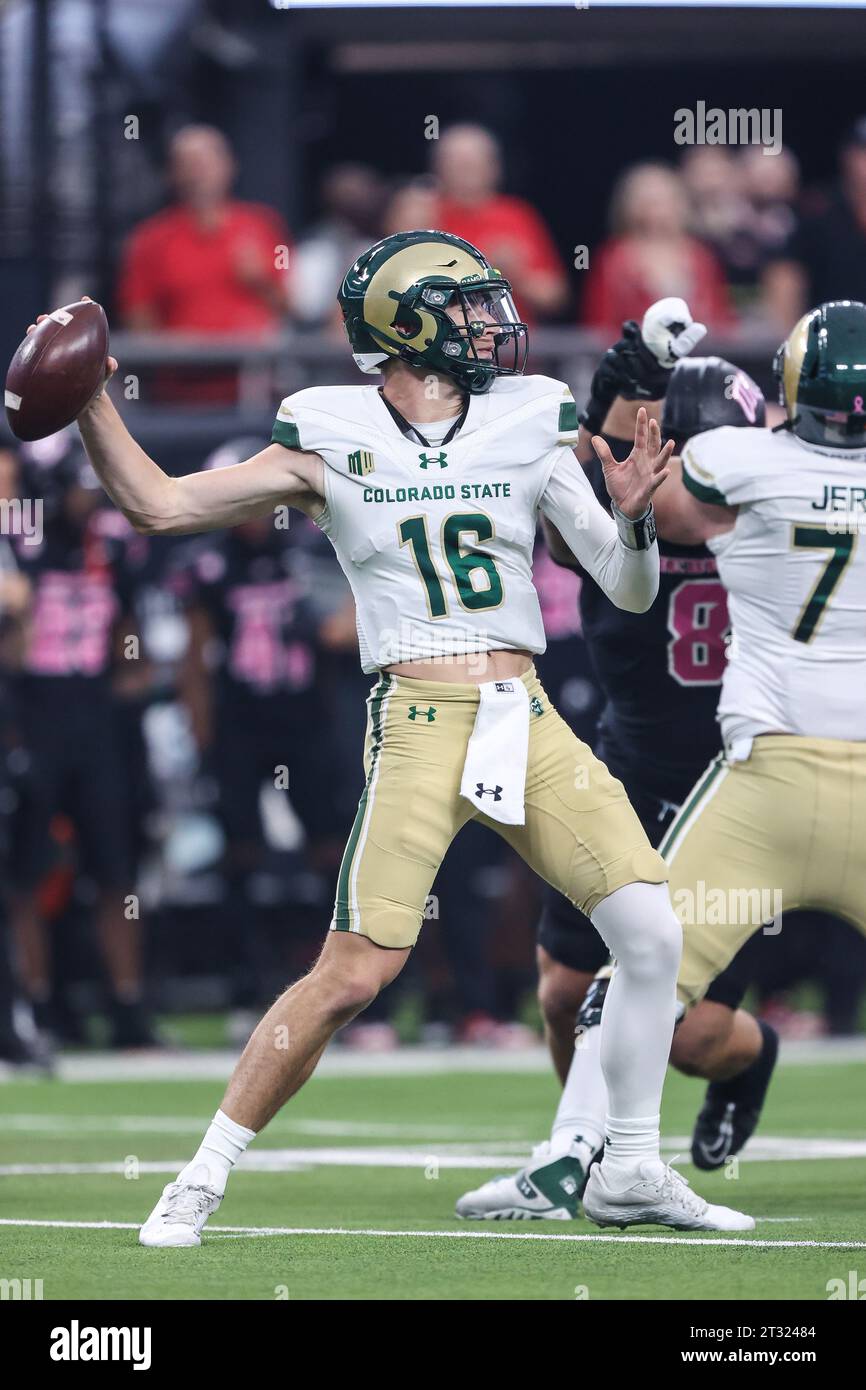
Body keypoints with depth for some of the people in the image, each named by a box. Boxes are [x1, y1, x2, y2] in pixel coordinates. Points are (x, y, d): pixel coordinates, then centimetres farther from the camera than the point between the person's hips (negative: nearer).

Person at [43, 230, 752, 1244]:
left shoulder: (527, 427, 10)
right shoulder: (332, 441, 2)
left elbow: (631, 591, 10)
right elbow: (158, 505, 4)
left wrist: (631, 516, -9)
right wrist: (89, 401, -4)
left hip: (527, 721, 4)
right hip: (418, 727, -4)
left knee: (651, 931, -5)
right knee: (352, 974, -13)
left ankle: (631, 1171, 12)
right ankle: (204, 1177, -1)